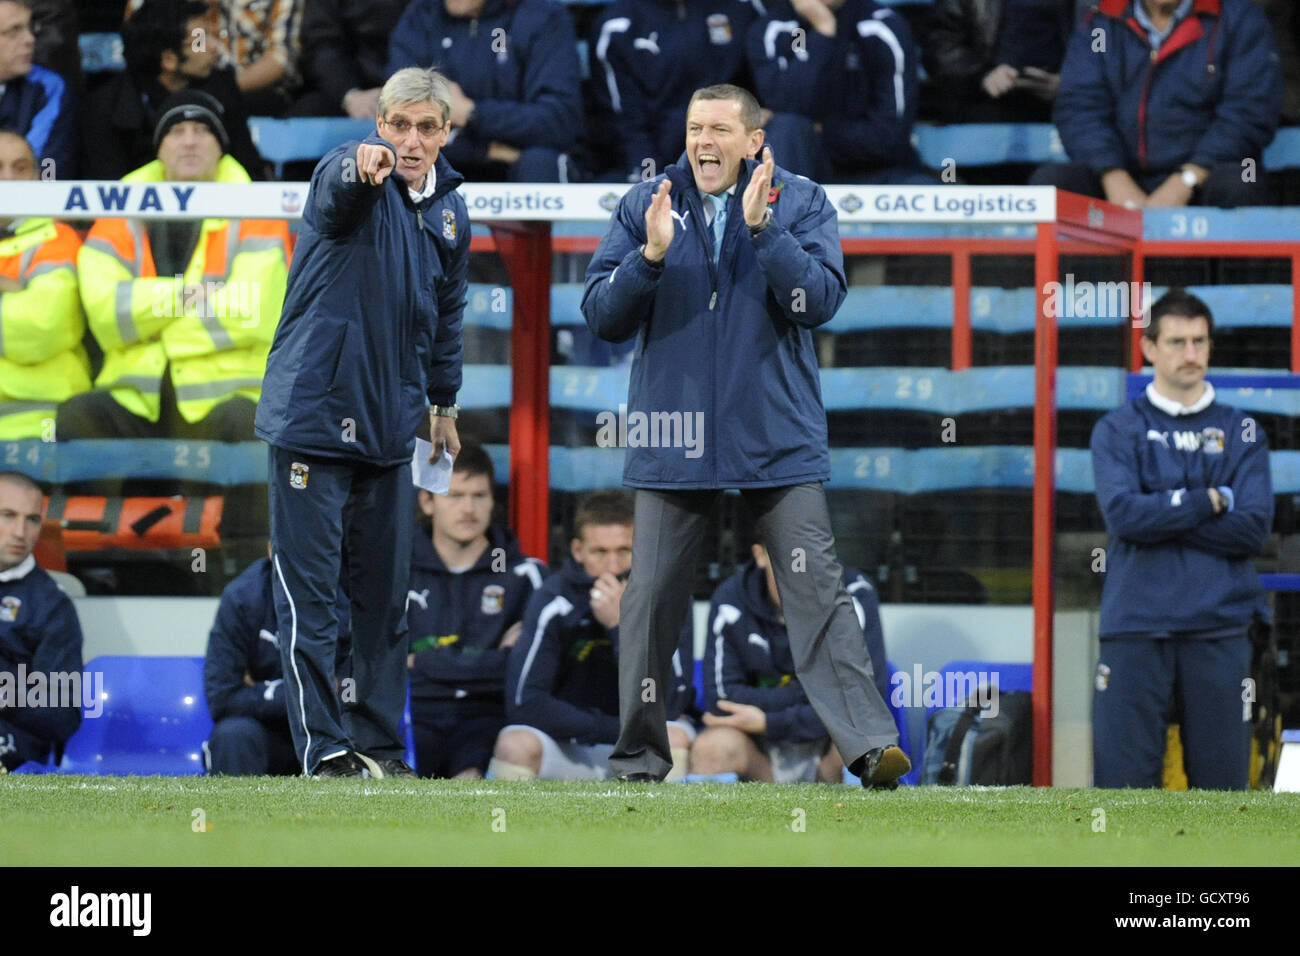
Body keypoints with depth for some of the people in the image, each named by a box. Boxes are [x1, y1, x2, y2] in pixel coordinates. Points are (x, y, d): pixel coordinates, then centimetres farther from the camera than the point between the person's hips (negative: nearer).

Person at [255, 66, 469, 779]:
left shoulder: (450, 209, 10)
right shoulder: (350, 175, -10)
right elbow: (335, 192, -37)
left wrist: (444, 403, 29)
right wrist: (362, 169, -60)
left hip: (389, 426, 6)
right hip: (313, 417, -6)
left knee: (385, 594, 10)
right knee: (310, 594, -5)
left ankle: (378, 745, 18)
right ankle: (326, 753, -3)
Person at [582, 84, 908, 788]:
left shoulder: (799, 203, 1)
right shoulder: (646, 206, 5)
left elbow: (820, 300, -11)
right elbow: (601, 315, 1)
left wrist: (762, 229, -21)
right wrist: (650, 256, -15)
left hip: (776, 434, -2)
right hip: (674, 435, 2)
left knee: (816, 590, -7)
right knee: (652, 597, 4)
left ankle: (869, 744, -10)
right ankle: (639, 756, 15)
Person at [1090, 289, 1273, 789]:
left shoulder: (1241, 433, 11)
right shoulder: (1118, 430, 8)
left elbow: (1253, 527, -3)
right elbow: (1123, 514, -9)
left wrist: (1160, 518, -7)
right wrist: (1212, 500, -6)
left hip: (1218, 630, 1)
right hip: (1135, 629, -1)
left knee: (1221, 777, 0)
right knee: (1122, 777, -5)